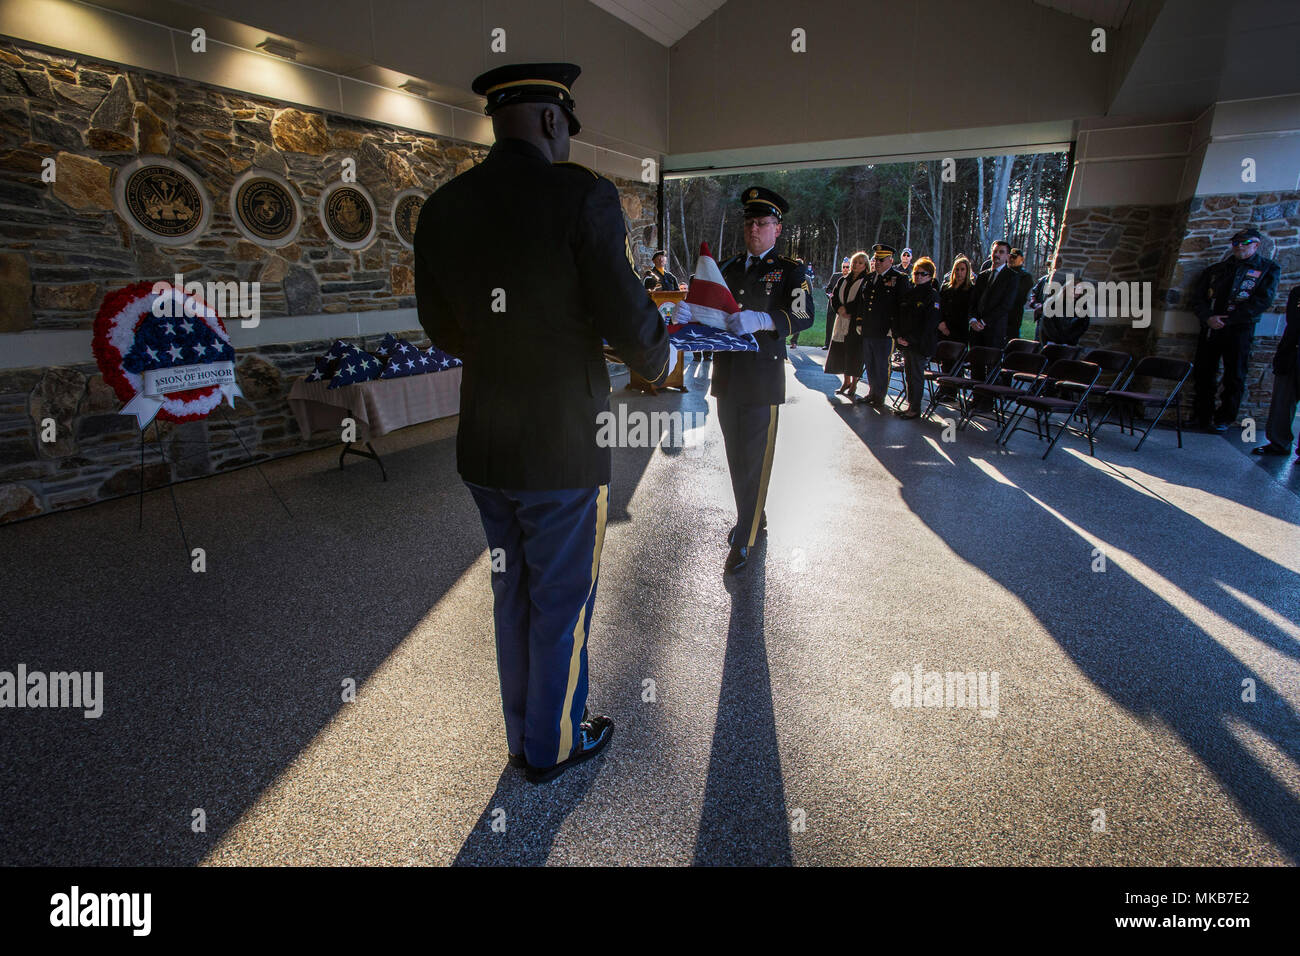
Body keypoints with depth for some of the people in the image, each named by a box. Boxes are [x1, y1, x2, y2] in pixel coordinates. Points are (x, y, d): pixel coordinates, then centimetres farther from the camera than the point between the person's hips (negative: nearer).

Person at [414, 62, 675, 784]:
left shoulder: (441, 208, 5)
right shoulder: (583, 194, -12)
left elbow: (442, 327, 11)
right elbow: (627, 317, -14)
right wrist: (660, 360, 7)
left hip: (482, 444, 6)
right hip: (563, 447, -6)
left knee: (514, 593, 21)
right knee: (562, 601, 12)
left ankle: (523, 736, 40)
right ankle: (554, 745, 33)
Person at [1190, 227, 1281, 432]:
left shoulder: (1268, 269, 6)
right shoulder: (1216, 269, 15)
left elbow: (1263, 301, -6)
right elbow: (1197, 297, 8)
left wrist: (1228, 319, -15)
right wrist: (1208, 317, -11)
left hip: (1239, 329, -3)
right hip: (1210, 328, 3)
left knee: (1234, 377, -1)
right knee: (1204, 373, 4)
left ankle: (1224, 419, 7)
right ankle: (1203, 415, 14)